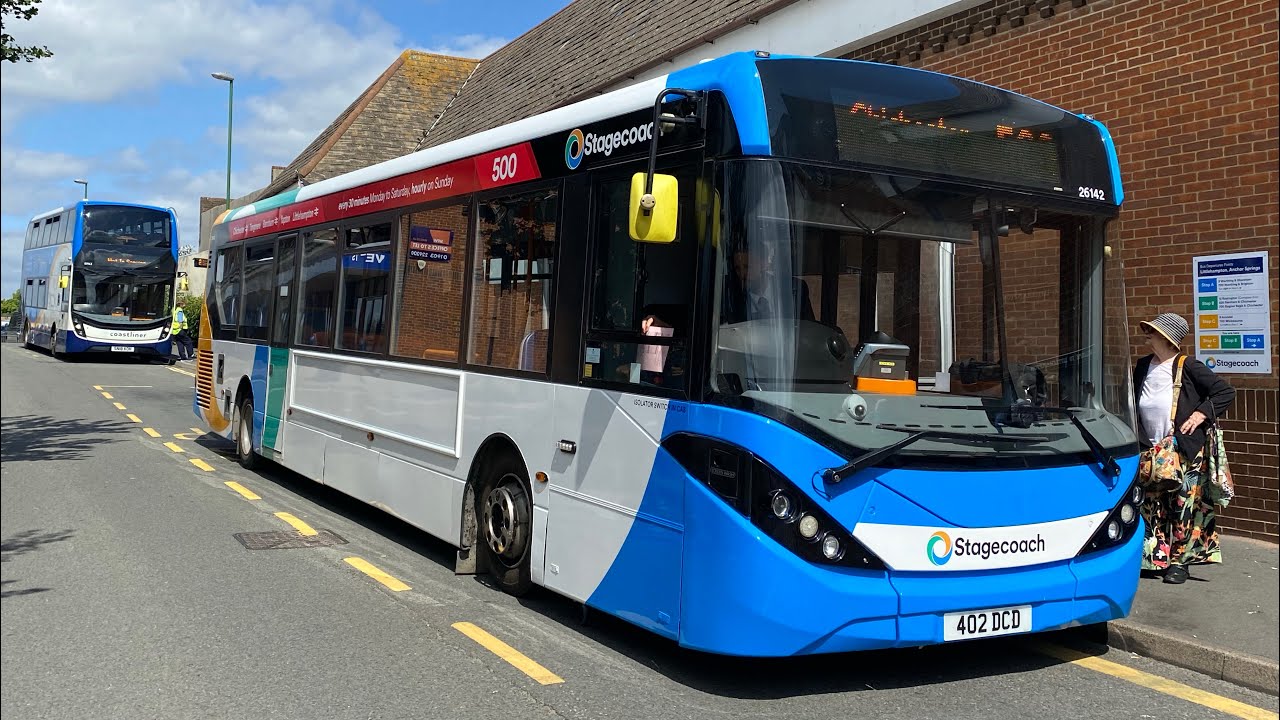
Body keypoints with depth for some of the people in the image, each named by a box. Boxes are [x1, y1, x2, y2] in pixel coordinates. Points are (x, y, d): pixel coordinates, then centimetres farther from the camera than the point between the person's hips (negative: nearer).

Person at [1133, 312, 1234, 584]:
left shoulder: (1187, 367, -7)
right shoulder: (1142, 367, 11)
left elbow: (1226, 392, -7)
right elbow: (1132, 403, 22)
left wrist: (1202, 414, -16)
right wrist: (1136, 441, 11)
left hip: (1185, 451, -6)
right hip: (1149, 451, 6)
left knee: (1183, 506, -2)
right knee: (1151, 507, 7)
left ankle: (1179, 561, 8)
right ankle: (1155, 557, 17)